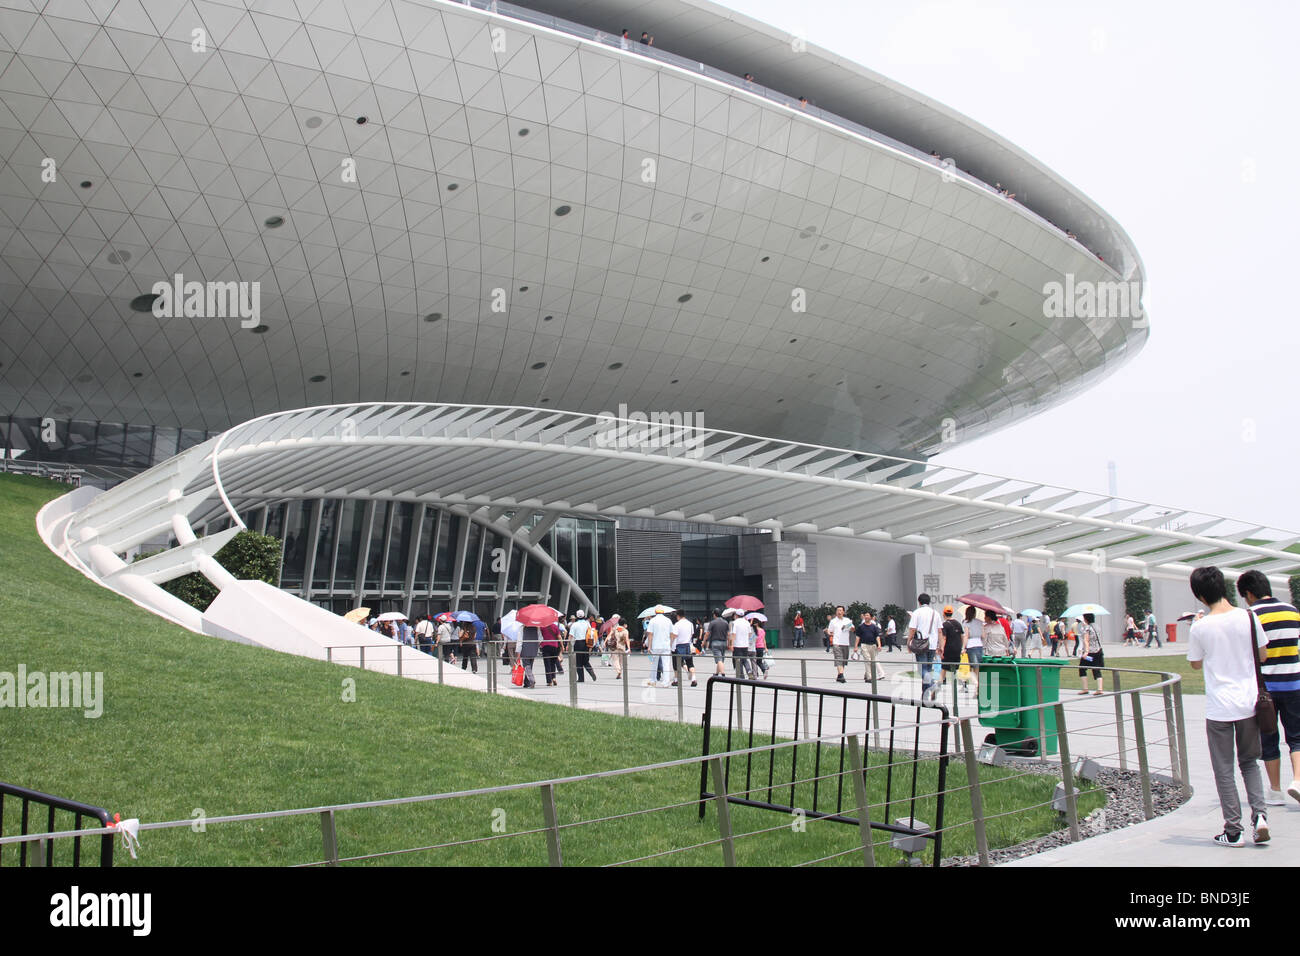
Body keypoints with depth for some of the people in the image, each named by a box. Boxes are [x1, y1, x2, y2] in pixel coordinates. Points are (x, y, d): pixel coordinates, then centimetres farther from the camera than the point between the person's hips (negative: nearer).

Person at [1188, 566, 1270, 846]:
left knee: (1224, 769, 7)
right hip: (1248, 703, 3)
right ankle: (1259, 814, 3)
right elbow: (1263, 655, 5)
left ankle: (1233, 830, 9)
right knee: (1249, 762, 20)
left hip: (1219, 708, -3)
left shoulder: (1200, 628, -12)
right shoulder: (1247, 617, -6)